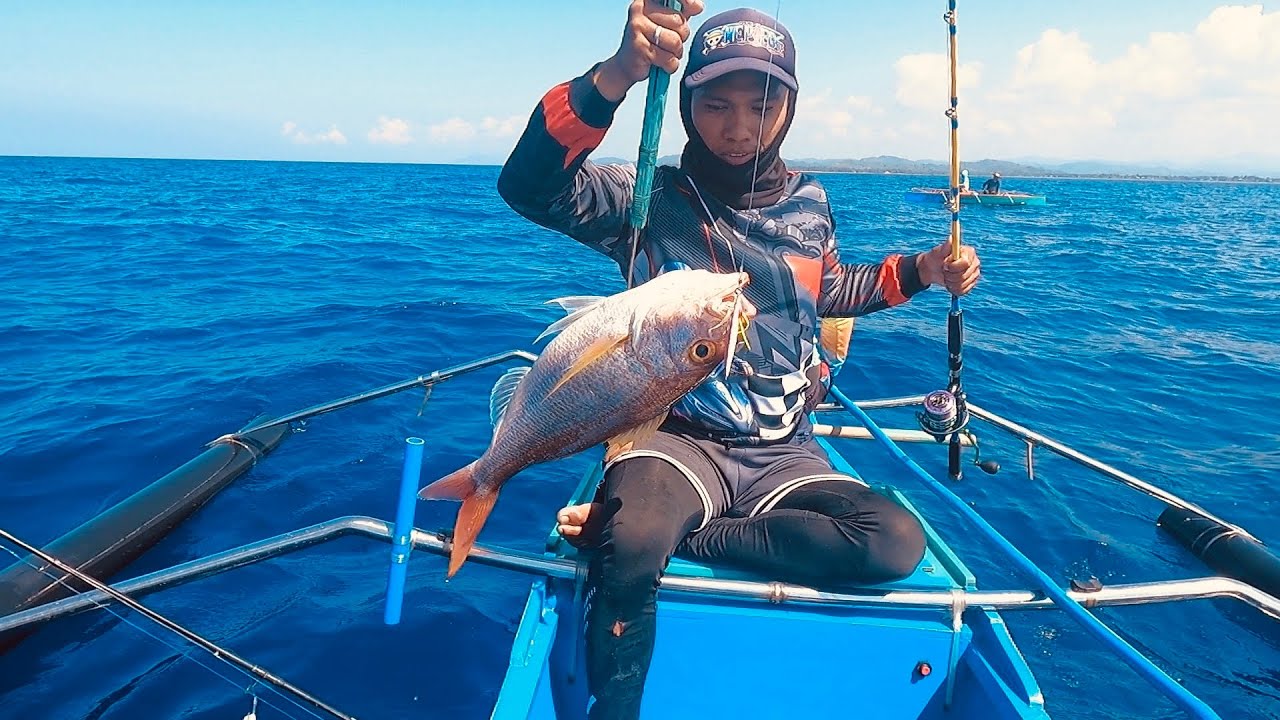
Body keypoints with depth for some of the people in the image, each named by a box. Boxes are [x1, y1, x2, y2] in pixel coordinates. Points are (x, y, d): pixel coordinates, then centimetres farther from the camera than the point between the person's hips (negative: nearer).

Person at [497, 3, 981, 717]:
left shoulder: (808, 202, 5)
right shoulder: (648, 197, -8)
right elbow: (530, 186, -27)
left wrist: (919, 270, 9)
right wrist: (617, 74, -41)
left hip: (784, 454, 5)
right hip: (677, 440, -4)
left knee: (898, 542, -21)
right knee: (632, 553, -36)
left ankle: (655, 529, -16)